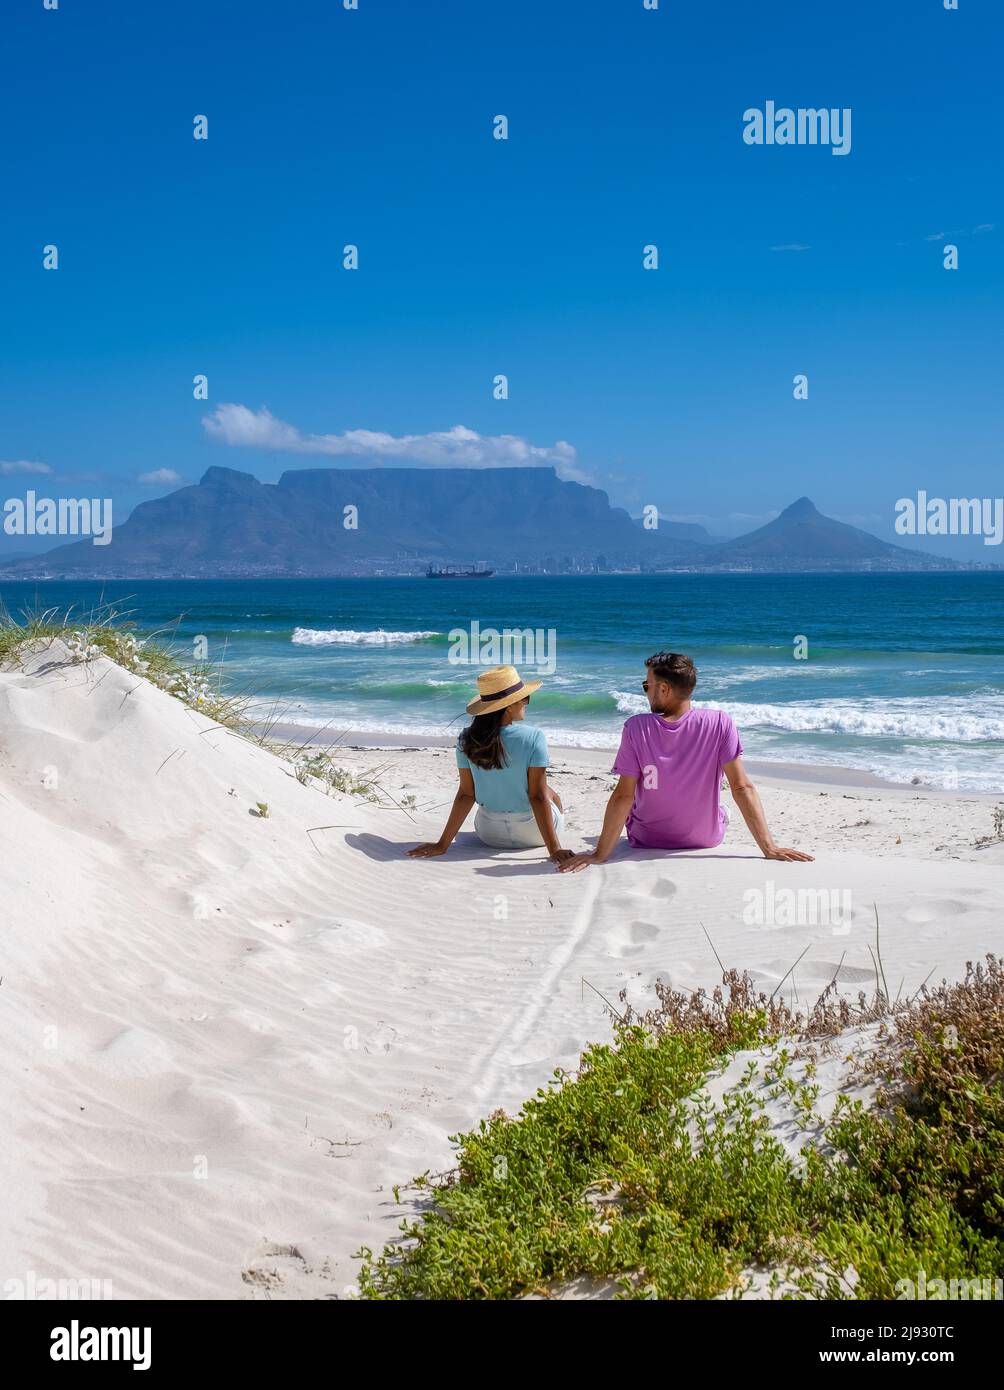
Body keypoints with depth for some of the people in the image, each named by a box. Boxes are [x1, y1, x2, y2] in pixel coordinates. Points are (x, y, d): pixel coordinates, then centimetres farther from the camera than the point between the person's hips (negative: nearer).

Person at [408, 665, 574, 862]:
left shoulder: (467, 740, -11)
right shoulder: (533, 738, -21)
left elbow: (466, 794, -9)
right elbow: (537, 796, -22)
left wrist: (442, 844, -2)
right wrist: (554, 850, -19)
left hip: (490, 835, 3)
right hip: (532, 833, -3)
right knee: (551, 795, 32)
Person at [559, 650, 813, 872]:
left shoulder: (636, 728, -23)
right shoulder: (720, 724, -21)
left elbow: (623, 796, -22)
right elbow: (742, 788, -23)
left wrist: (600, 854, -17)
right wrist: (769, 848, -20)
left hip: (647, 843, -1)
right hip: (708, 839, 1)